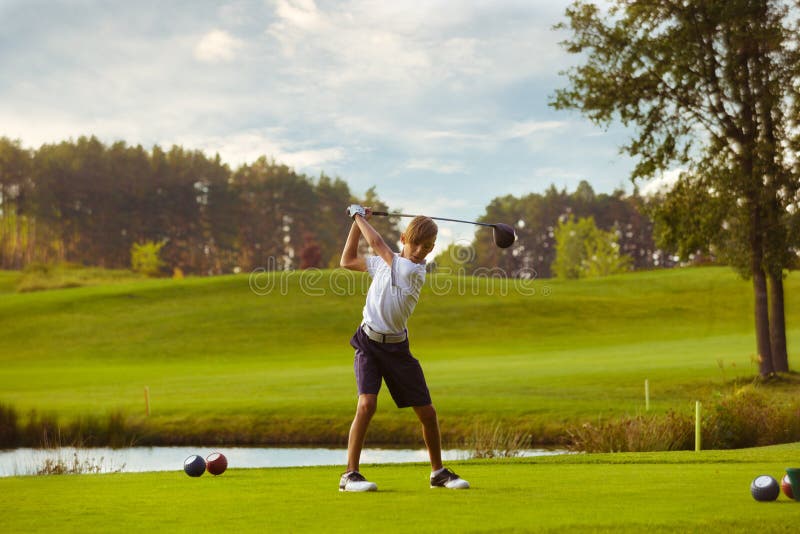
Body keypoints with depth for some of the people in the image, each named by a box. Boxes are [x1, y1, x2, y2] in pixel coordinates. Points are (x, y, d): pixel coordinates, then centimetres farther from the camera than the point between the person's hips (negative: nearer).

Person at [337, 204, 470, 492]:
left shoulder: (415, 270, -11)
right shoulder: (384, 261, 4)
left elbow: (377, 244, -13)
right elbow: (347, 261, 16)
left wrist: (360, 216, 1)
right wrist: (357, 221, 11)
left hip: (396, 346, -1)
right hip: (368, 341, 1)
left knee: (427, 412, 4)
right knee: (367, 404, -21)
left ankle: (438, 472, 25)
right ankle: (350, 474, -16)